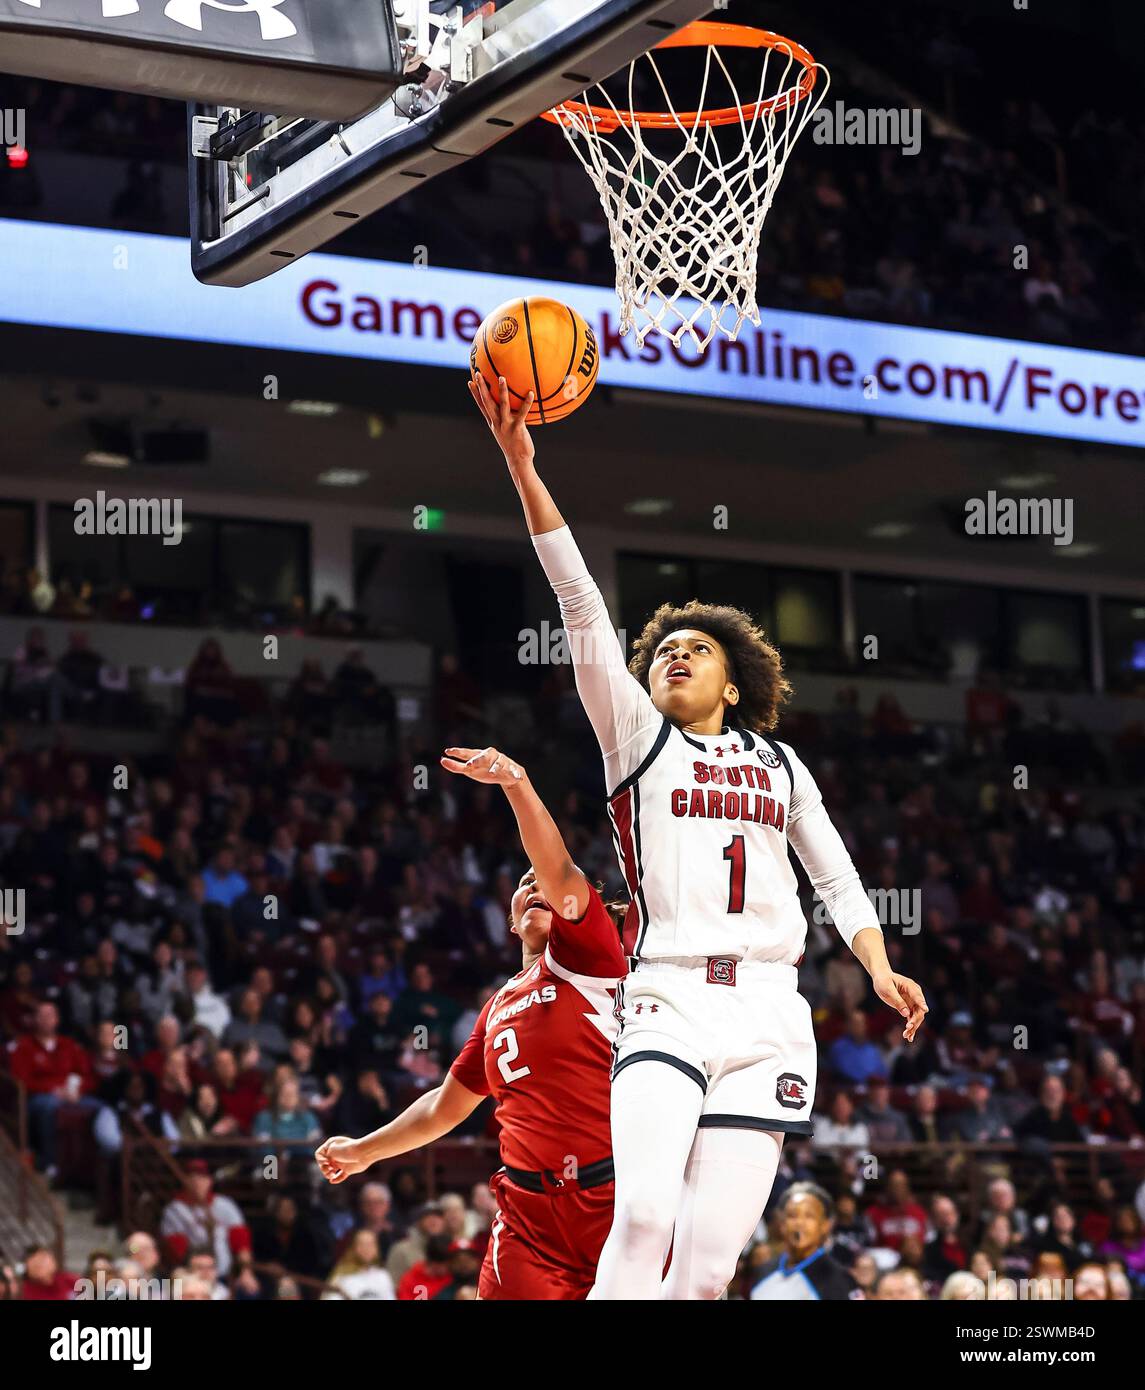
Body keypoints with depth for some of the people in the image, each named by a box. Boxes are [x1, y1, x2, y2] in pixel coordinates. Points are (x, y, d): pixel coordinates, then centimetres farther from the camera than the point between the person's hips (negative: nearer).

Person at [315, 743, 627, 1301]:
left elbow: (559, 872, -14)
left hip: (612, 1197, -5)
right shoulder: (500, 1006, 23)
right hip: (528, 1210, 5)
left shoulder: (585, 953, 5)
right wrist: (365, 1151, 40)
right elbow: (448, 1105, 34)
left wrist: (516, 784, -28)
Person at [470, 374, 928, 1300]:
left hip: (769, 1015, 2)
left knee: (711, 1258, -7)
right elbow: (583, 607, 4)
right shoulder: (637, 738, 13)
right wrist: (522, 467, -5)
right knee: (643, 1218, -25)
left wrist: (880, 968, 4)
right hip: (668, 1005, -2)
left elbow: (838, 877, 23)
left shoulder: (781, 765, 22)